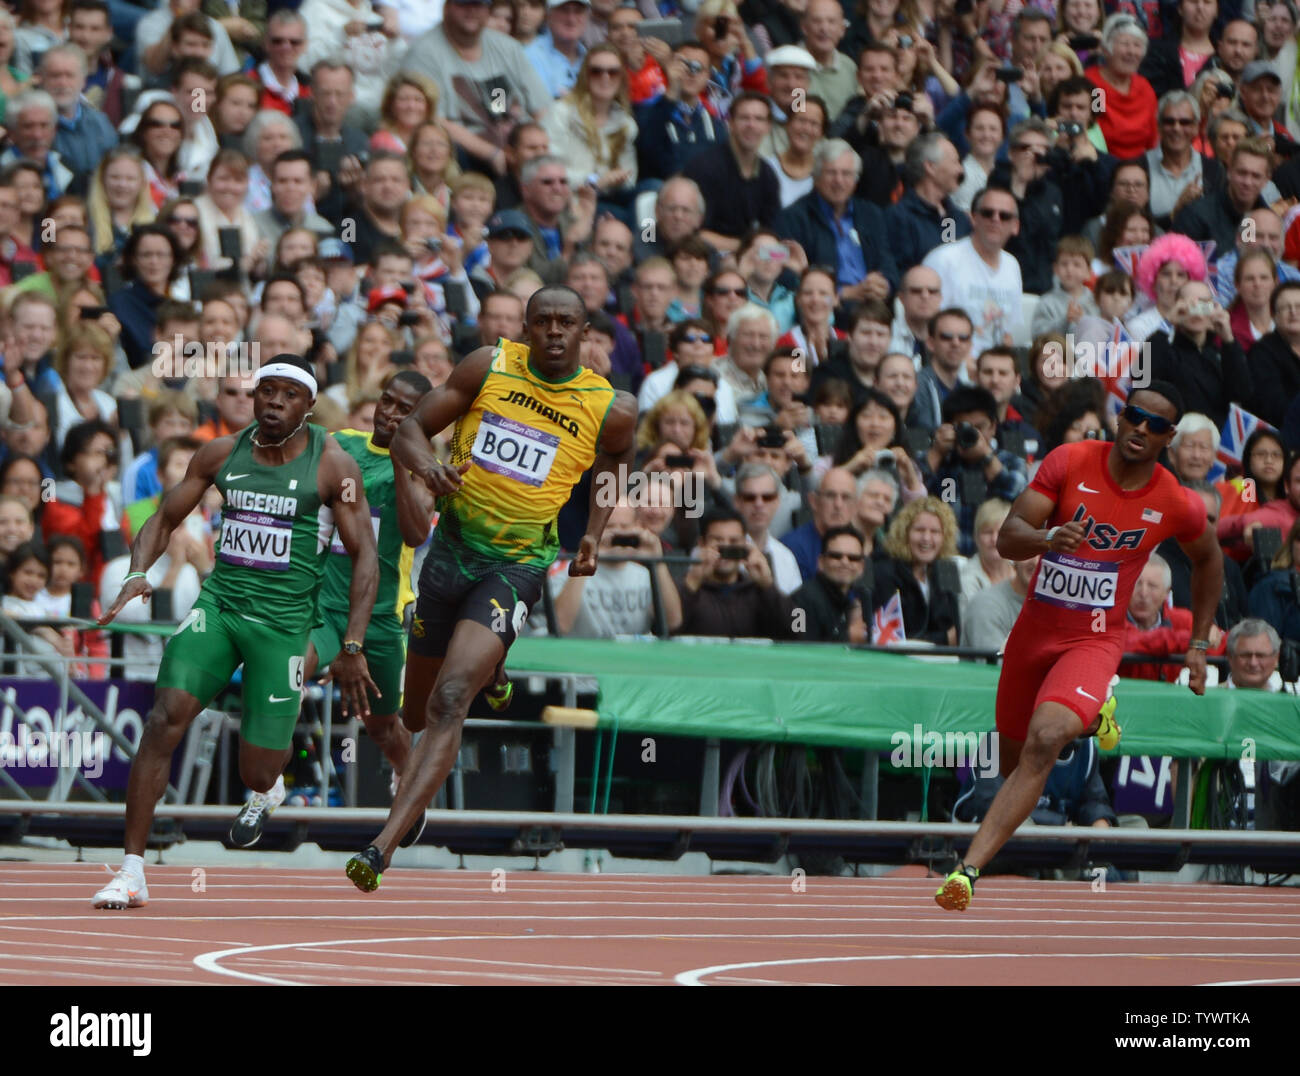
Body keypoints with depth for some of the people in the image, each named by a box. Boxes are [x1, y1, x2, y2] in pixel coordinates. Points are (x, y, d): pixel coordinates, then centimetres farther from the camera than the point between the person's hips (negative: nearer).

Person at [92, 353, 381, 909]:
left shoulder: (332, 466, -5)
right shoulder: (221, 454, 4)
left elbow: (364, 556, -3)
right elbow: (164, 520, 13)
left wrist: (352, 648, -10)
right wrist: (137, 574, -8)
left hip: (283, 620, -2)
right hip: (218, 603, 2)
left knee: (258, 770, -1)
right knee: (166, 717, -20)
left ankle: (266, 788, 42)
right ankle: (131, 871, -17)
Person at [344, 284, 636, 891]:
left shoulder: (609, 409, -2)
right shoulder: (489, 367, 0)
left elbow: (612, 462, 20)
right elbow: (411, 428, 3)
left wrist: (594, 535, 3)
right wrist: (426, 466, -21)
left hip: (517, 564, -4)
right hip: (452, 547, 4)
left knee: (448, 702, -23)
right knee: (415, 714, 17)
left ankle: (382, 848, -30)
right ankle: (488, 674, 53)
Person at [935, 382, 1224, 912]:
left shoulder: (1178, 505, -7)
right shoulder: (1070, 462, -9)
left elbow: (1208, 559, 15)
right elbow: (1007, 538, -14)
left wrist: (1199, 644, 13)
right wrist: (1048, 539, -36)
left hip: (1094, 642, -3)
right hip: (1033, 631, 3)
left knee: (1043, 744, -28)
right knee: (1013, 763, 16)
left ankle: (968, 870, -32)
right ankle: (1090, 717, 50)